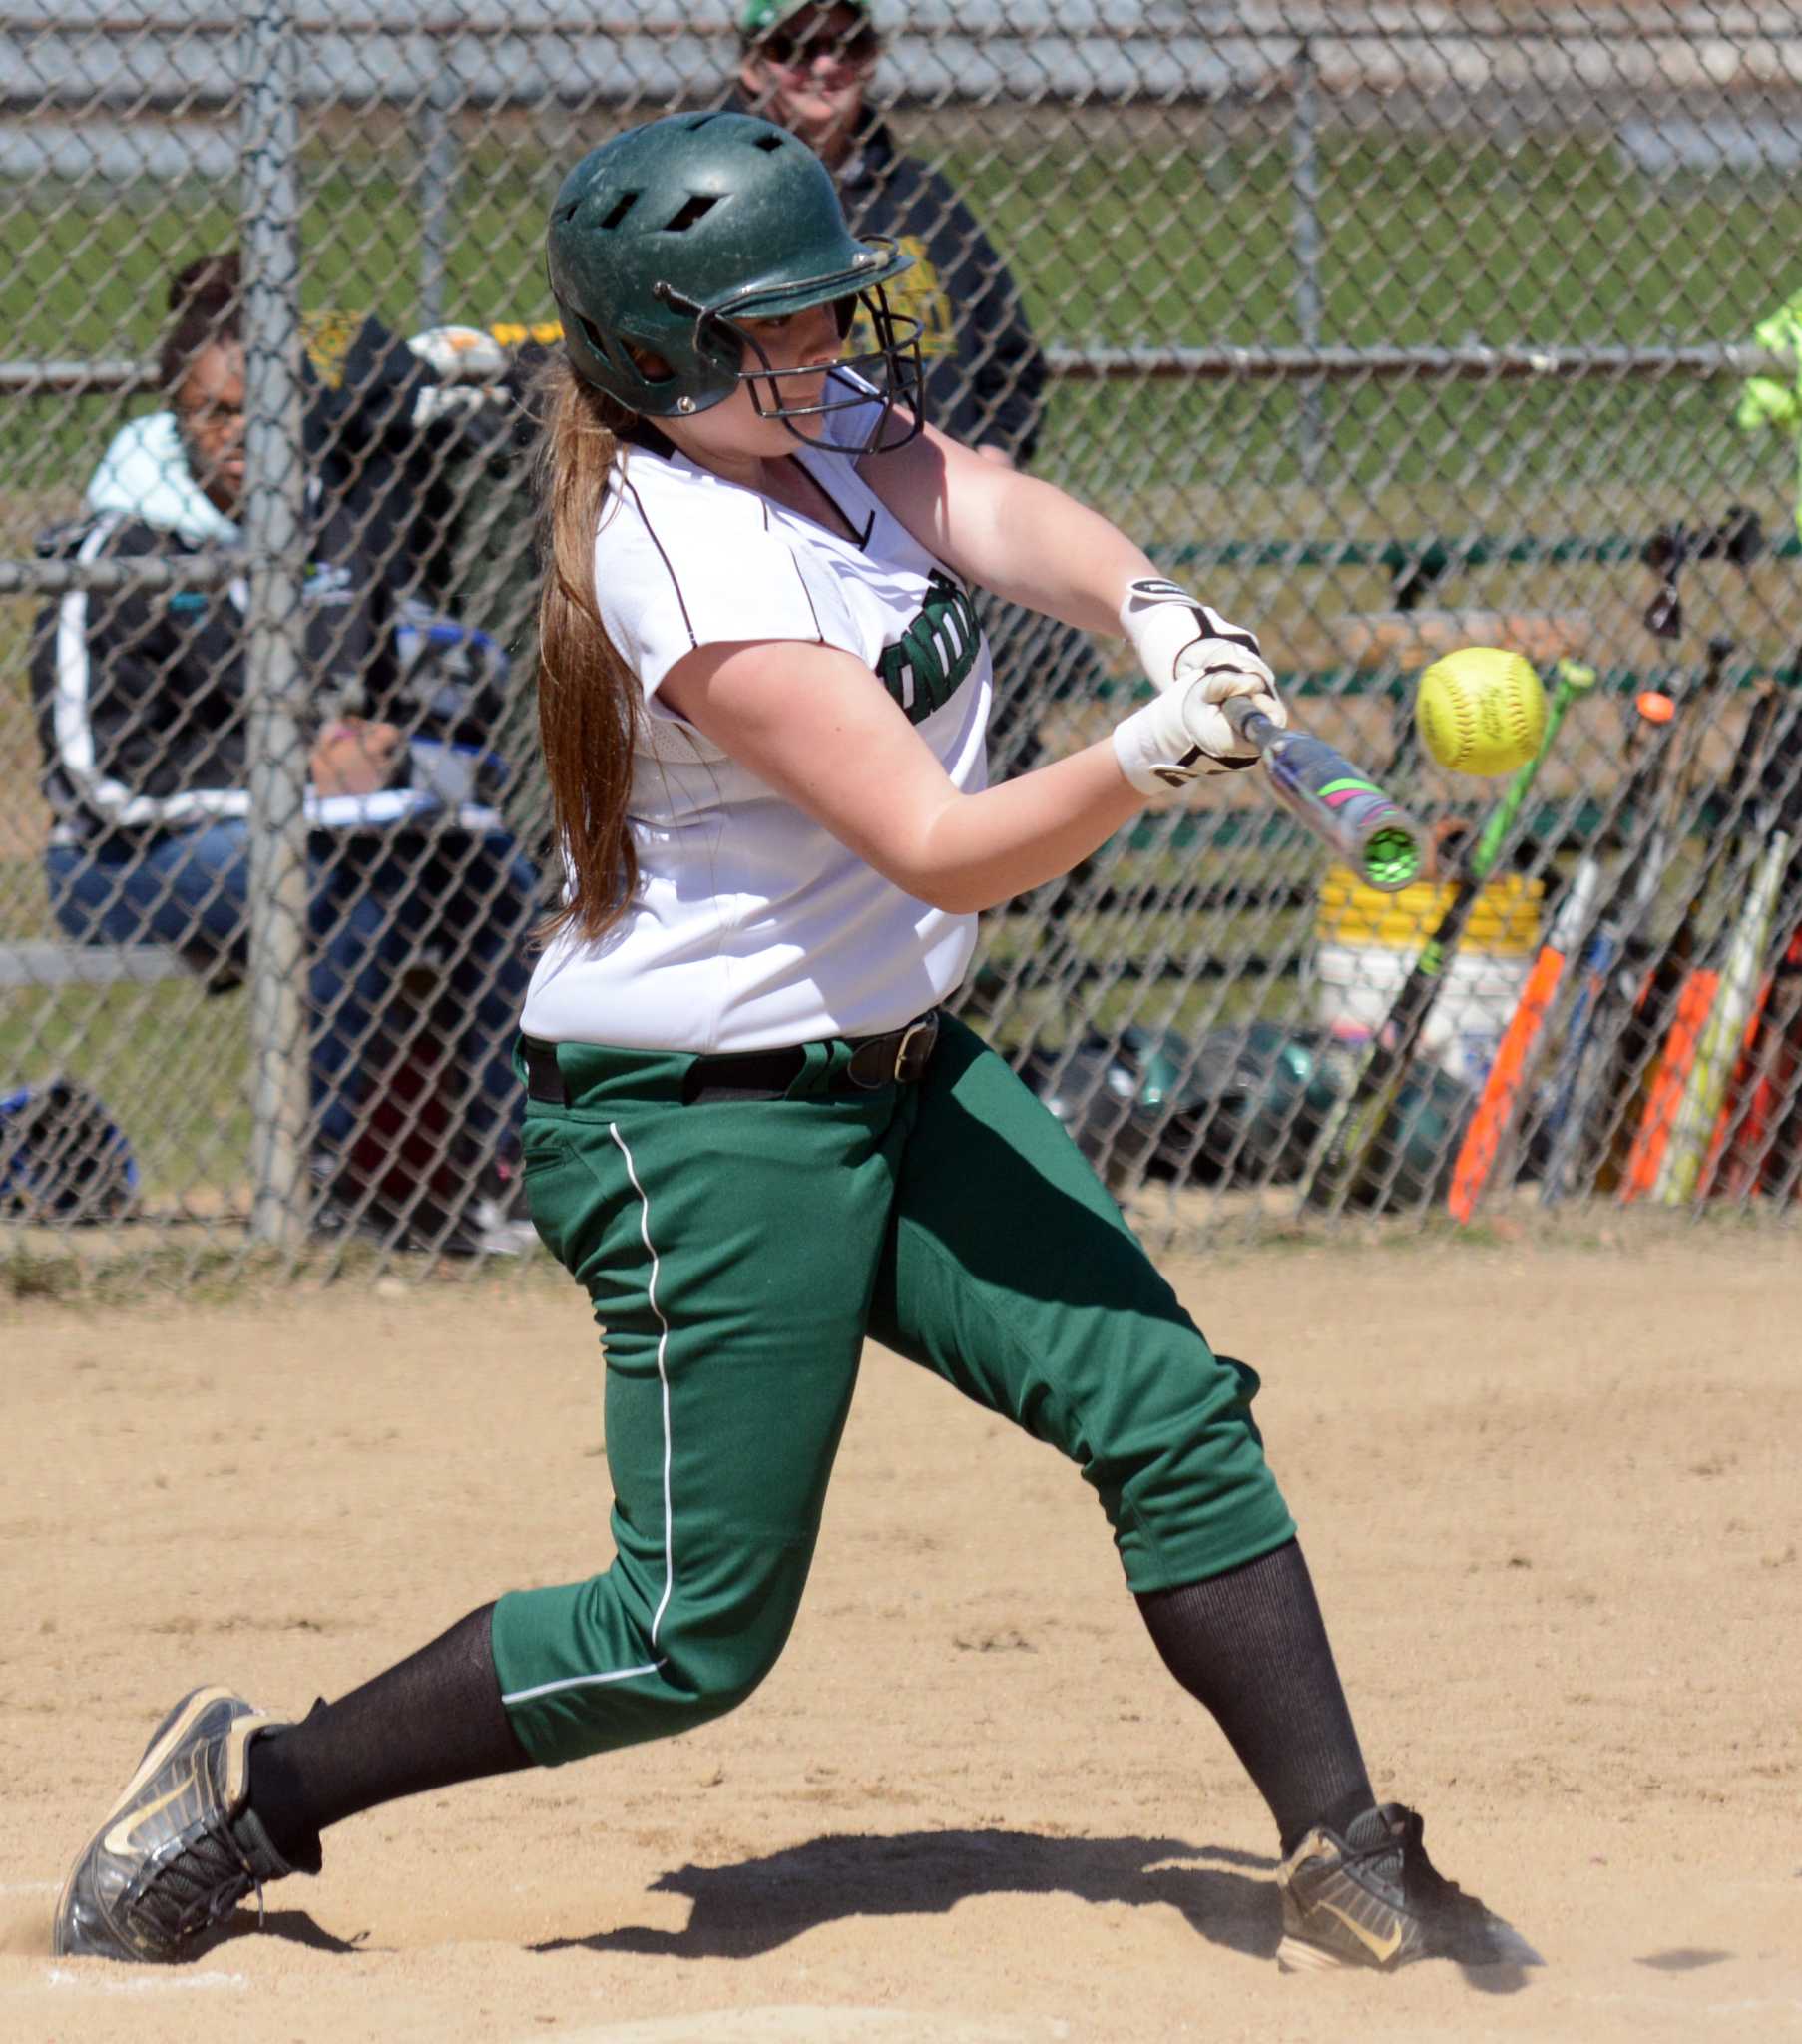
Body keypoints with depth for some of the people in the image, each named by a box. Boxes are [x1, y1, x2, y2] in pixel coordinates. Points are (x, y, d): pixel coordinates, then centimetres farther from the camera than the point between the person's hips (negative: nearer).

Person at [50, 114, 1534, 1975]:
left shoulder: (821, 415, 2)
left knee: (1166, 1404, 1)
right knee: (694, 1636, -5)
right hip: (700, 1131, -9)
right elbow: (942, 848, -29)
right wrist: (1152, 756, -43)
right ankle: (247, 1787, 10)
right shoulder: (692, 566, -26)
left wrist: (1150, 609, -32)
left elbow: (985, 509, -13)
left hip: (896, 1076, 9)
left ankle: (1347, 1874, 6)